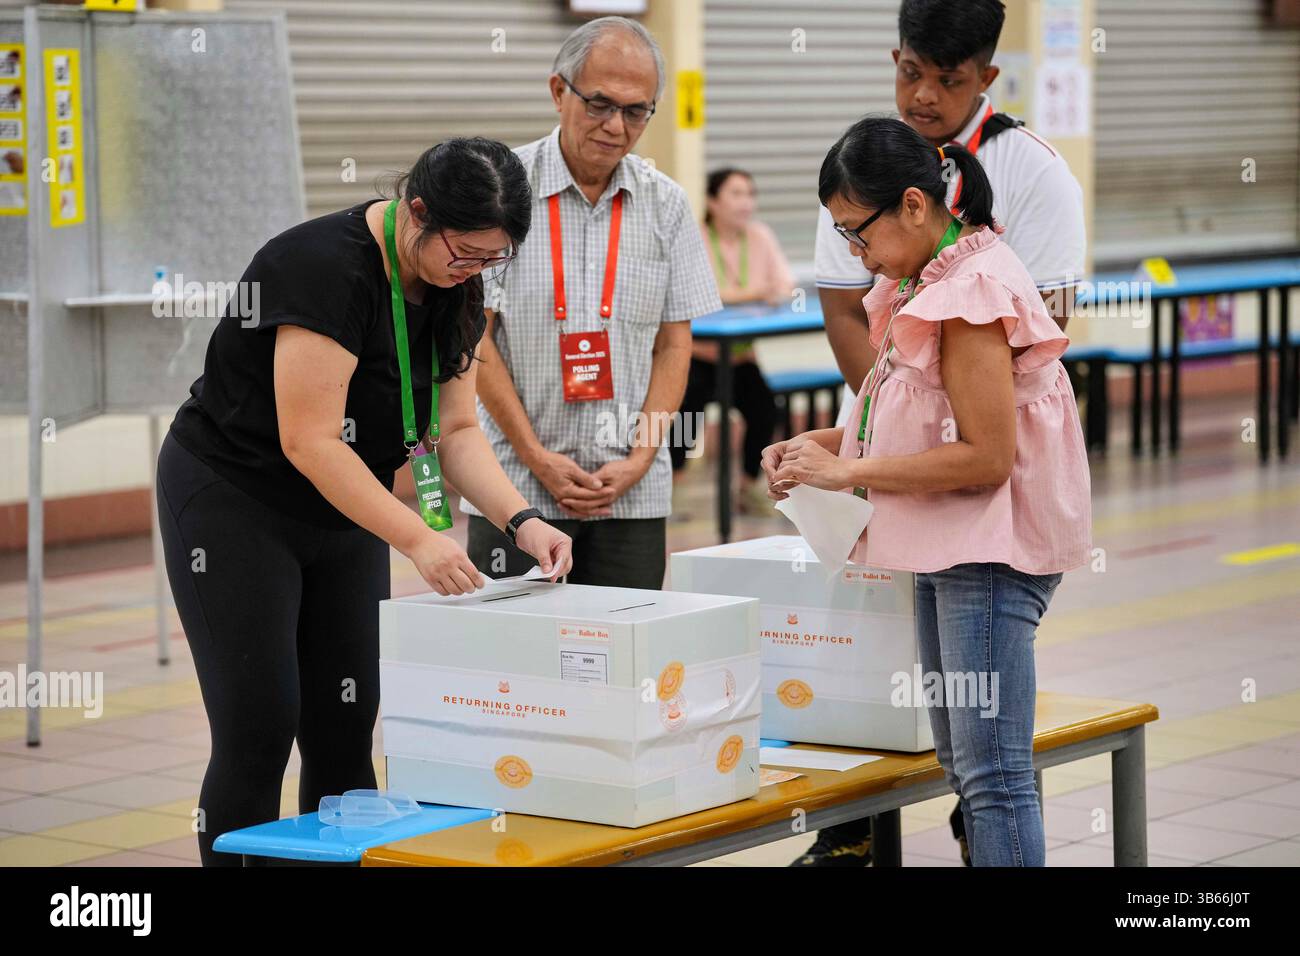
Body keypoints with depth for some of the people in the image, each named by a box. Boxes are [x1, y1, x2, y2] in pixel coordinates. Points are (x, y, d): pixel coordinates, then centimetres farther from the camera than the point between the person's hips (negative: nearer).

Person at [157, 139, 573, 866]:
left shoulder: (454, 290, -4)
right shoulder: (327, 268, -28)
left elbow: (456, 428, 0)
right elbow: (310, 441, -30)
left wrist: (520, 520, -16)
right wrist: (417, 540, -34)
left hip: (341, 508, 7)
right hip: (233, 502, -7)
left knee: (347, 728, 3)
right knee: (259, 728, -10)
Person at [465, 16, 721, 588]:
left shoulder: (665, 204, 7)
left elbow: (674, 344, 8)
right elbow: (474, 338, -4)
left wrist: (639, 460, -5)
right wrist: (538, 457, -9)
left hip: (633, 496, 2)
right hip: (516, 492, -2)